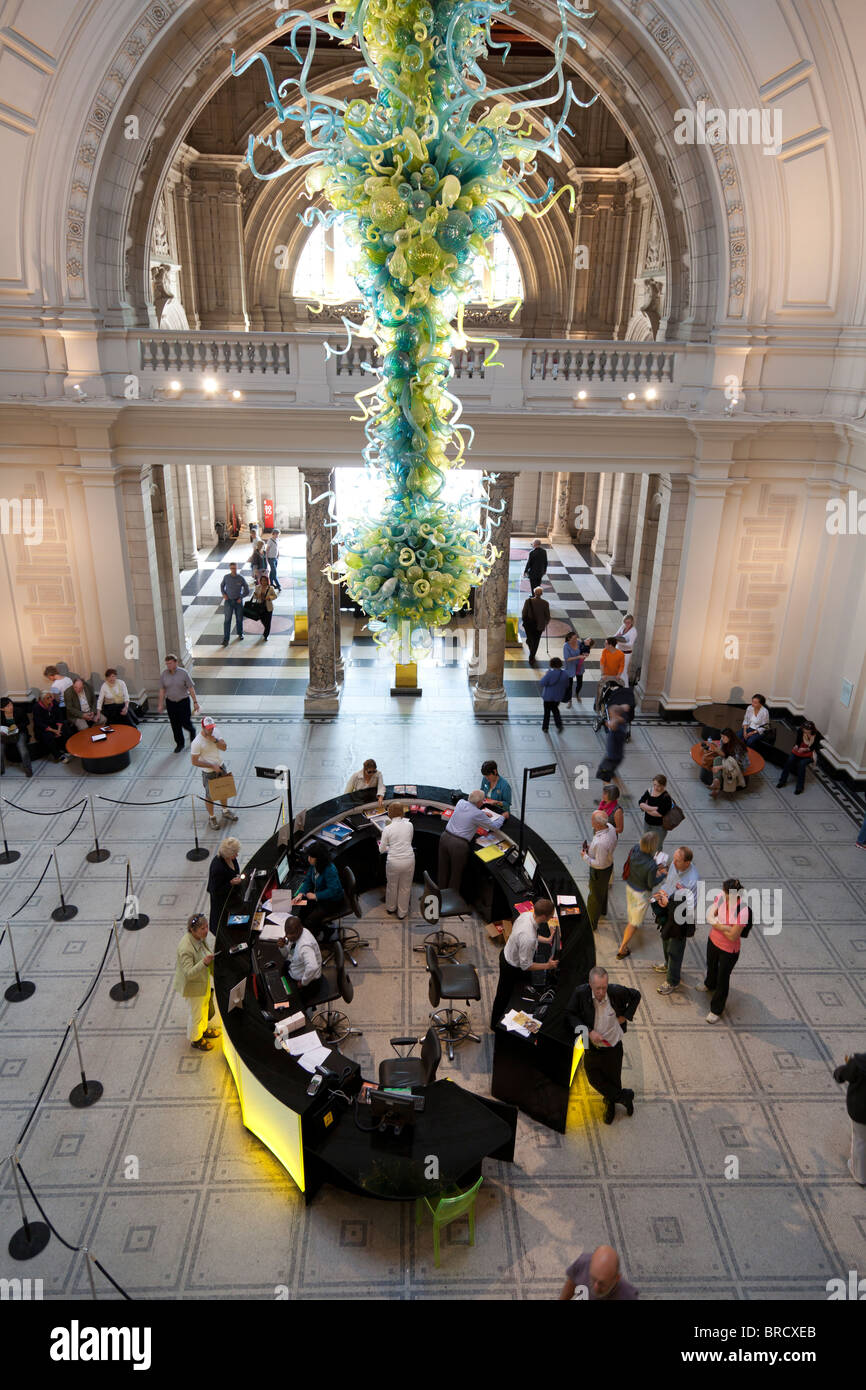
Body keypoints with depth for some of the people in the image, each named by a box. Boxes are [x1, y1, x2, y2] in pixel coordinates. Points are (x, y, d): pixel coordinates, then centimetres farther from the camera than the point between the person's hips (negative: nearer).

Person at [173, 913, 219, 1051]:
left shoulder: (199, 937, -12)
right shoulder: (185, 948, -38)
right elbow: (189, 974, -38)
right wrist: (204, 963, -49)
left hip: (203, 979, 8)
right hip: (193, 985, -8)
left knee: (204, 1006, 29)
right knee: (196, 1013, 14)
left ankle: (203, 1029, 55)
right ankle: (195, 1039, 40)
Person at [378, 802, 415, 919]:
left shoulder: (387, 829, -10)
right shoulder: (409, 825, -4)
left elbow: (382, 850, -2)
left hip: (393, 862, -1)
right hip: (409, 860, 1)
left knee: (392, 886, 22)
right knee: (405, 888, 18)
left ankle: (390, 908, 43)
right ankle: (402, 913, 32)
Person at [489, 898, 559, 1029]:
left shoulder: (526, 915, -18)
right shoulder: (528, 938, -43)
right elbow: (526, 966, -28)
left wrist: (546, 940, 1)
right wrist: (547, 965, -18)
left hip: (506, 953, 8)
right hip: (512, 968, -8)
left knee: (503, 992, 31)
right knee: (505, 996, 19)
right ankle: (496, 1024, 45)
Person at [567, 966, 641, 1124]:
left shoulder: (617, 991, -25)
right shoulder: (580, 993, -26)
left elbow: (636, 995, -4)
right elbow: (571, 1014, -11)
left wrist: (625, 1016, -10)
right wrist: (589, 1031, -22)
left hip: (613, 1046, -1)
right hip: (591, 1046, 1)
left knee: (613, 1079, 18)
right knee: (593, 1078, 14)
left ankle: (611, 1102, 52)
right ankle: (624, 1097, 40)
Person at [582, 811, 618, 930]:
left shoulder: (601, 843, -43)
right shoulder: (610, 827, -18)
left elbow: (600, 864, -32)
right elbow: (613, 845, 2)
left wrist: (585, 857, -18)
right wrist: (592, 846, -3)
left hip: (600, 871, -8)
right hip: (609, 864, 8)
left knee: (594, 897, 16)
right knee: (603, 889, 34)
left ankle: (591, 924, 39)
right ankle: (603, 911, 61)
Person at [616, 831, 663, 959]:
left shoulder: (635, 849, -21)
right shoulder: (652, 866, -37)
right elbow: (652, 884, -20)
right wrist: (663, 875, -4)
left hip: (629, 886, 6)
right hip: (641, 893, -6)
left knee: (632, 910, 38)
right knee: (635, 922, 14)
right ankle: (622, 949, 24)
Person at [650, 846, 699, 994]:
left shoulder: (693, 881, -36)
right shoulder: (674, 865, -14)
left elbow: (691, 908, -30)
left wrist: (668, 902, -33)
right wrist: (662, 892, -10)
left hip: (681, 919, -7)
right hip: (668, 912, 7)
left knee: (675, 950, 11)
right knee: (666, 940, 30)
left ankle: (673, 982, 33)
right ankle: (668, 965, 57)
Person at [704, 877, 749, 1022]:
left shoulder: (742, 911, -36)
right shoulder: (721, 897, -20)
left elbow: (732, 936, -29)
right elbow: (709, 916, -11)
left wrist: (716, 924, -20)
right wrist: (724, 926, -27)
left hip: (729, 950, -6)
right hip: (713, 940, 6)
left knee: (723, 979, 15)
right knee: (711, 965, 33)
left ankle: (716, 1010, 37)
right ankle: (710, 985, 66)